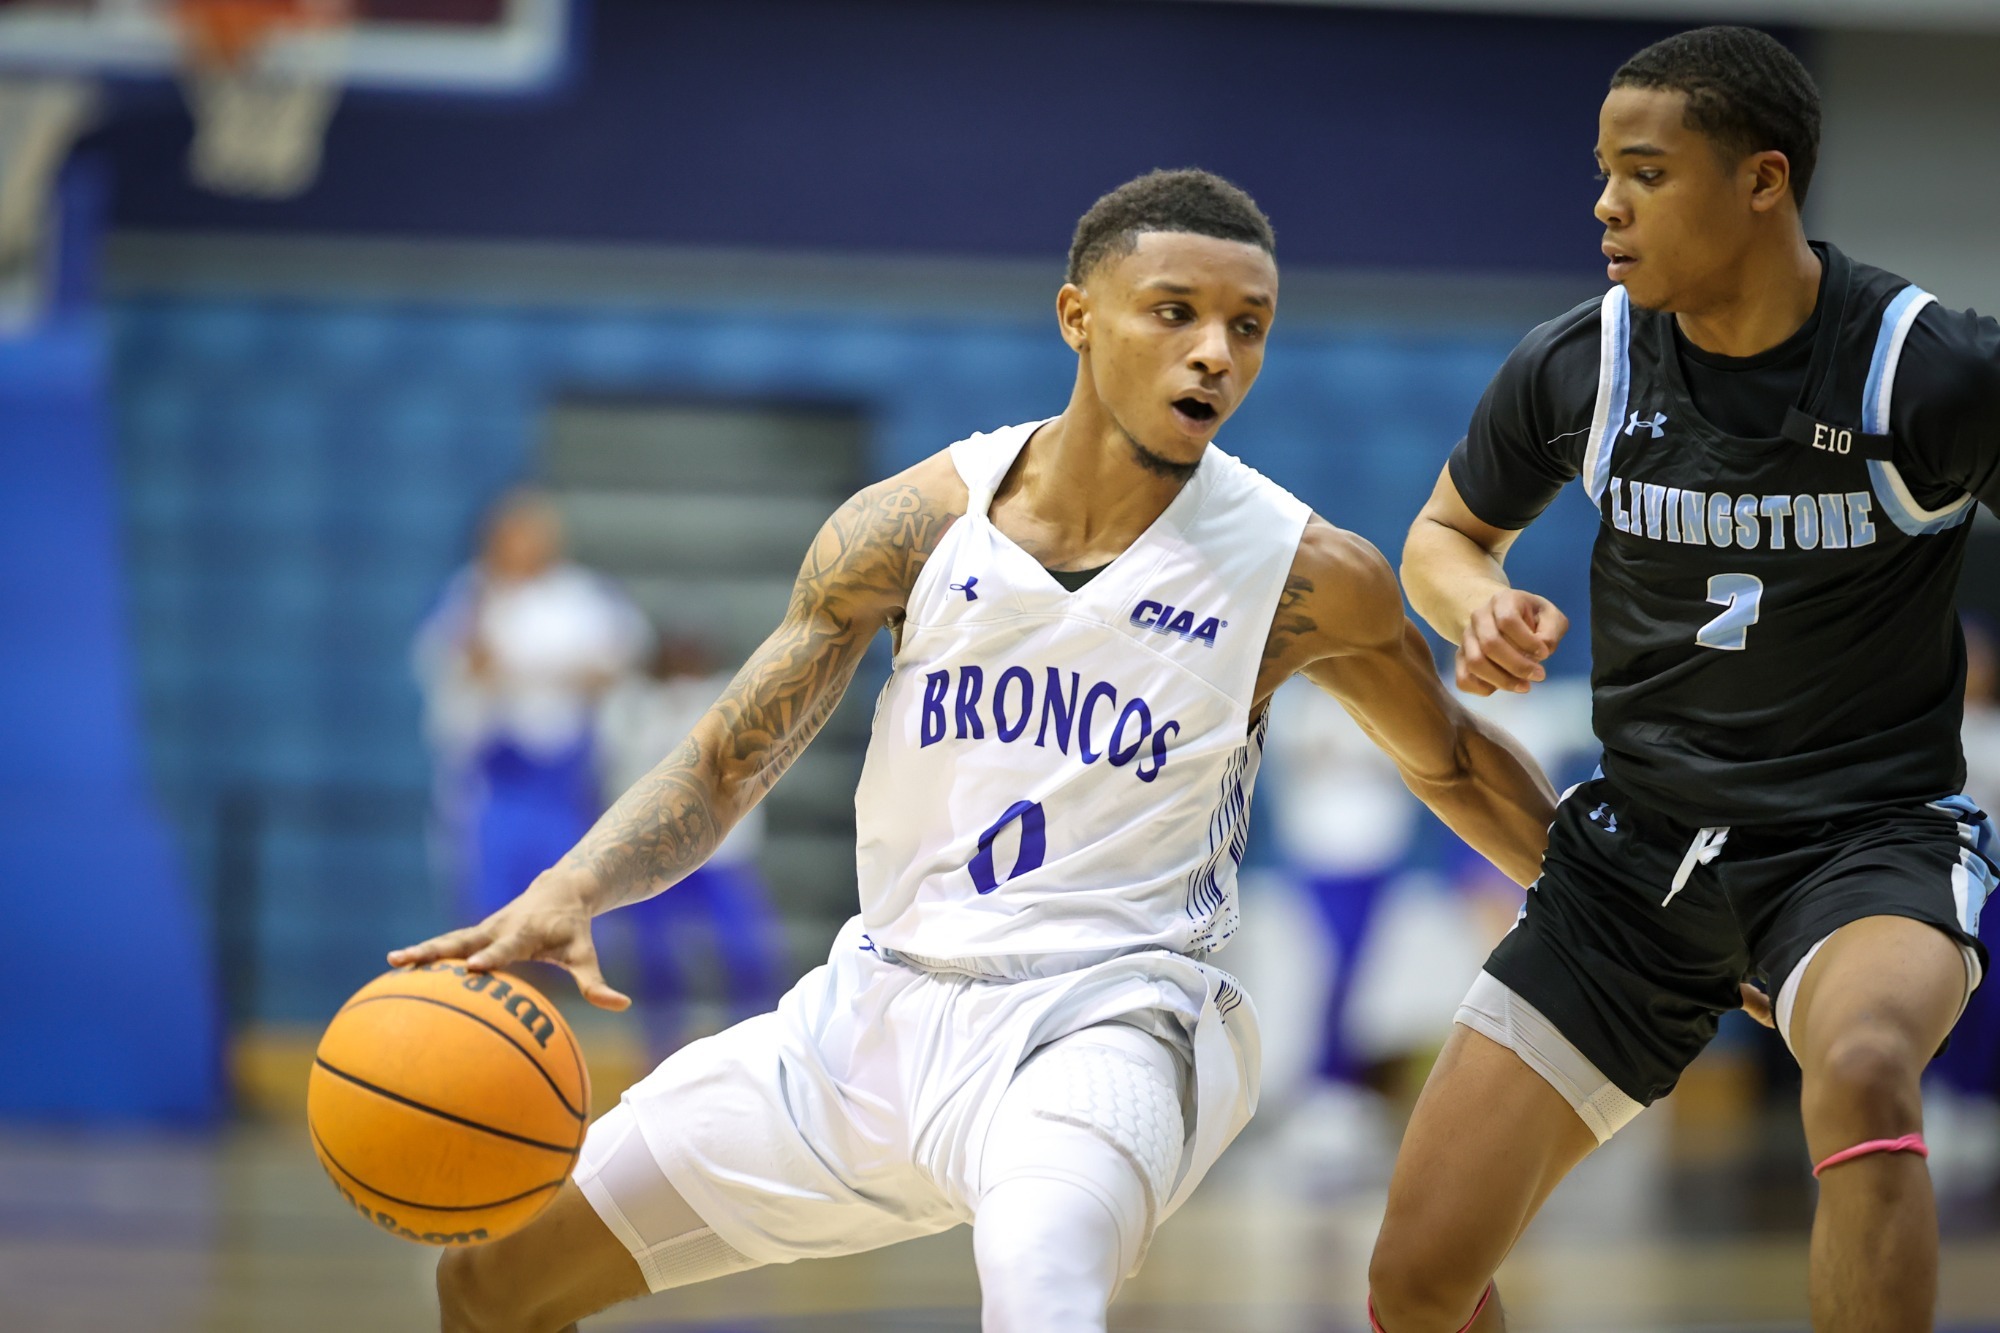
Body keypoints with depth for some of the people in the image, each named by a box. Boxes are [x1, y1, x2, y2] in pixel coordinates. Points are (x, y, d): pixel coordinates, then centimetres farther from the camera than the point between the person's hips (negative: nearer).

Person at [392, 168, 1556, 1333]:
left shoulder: (1309, 580, -7)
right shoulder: (919, 524, -3)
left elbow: (1452, 764, 12)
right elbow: (724, 766, 0)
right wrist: (571, 895, -18)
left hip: (1101, 1027, -4)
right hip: (875, 1012, 4)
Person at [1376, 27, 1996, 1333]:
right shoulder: (1575, 369, -3)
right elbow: (1447, 531, 16)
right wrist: (1481, 606, -8)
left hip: (1870, 838, -4)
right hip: (1643, 841, 4)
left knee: (1863, 1064, -41)